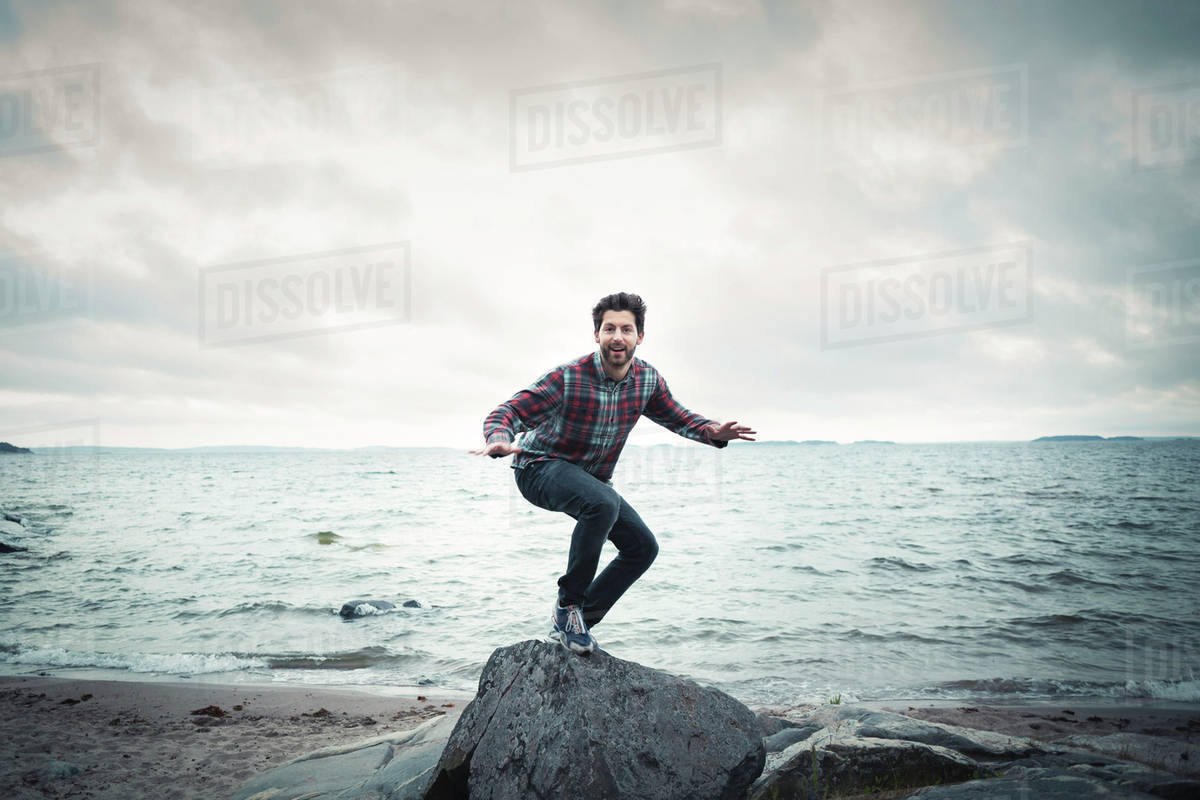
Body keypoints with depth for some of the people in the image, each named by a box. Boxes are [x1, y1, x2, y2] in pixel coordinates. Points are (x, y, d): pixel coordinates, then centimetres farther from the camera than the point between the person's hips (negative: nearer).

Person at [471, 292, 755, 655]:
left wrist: (712, 431, -13)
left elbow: (677, 417, 8)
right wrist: (499, 442, -49)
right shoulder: (568, 377, -25)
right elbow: (507, 412, -25)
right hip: (541, 469, -7)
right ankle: (568, 604, -19)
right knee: (604, 502, -36)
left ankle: (573, 624, 9)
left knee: (643, 546, 2)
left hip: (591, 479, 7)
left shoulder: (648, 379, -8)